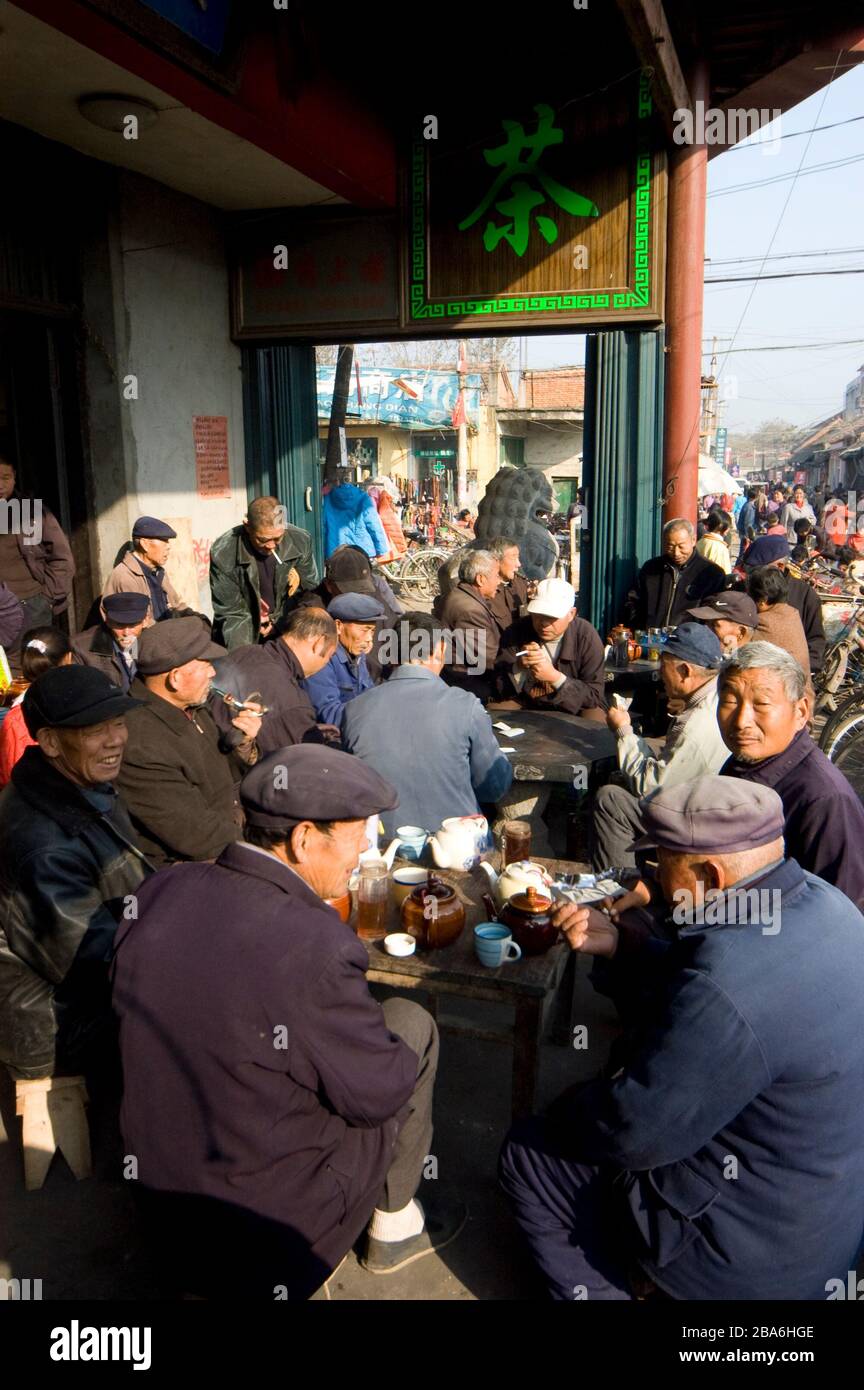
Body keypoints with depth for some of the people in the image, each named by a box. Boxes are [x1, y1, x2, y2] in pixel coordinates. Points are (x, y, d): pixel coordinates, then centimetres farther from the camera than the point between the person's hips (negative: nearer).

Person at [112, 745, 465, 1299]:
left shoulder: (162, 890, -12)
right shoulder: (316, 949, -32)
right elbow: (379, 1095, -18)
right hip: (267, 1215, -6)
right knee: (411, 1021, 7)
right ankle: (394, 1225, 25)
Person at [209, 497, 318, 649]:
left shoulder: (301, 541, -12)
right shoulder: (222, 553, -18)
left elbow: (309, 589, 3)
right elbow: (231, 613, -13)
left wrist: (279, 622, -6)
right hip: (244, 637, -1)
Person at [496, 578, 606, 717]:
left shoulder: (586, 636, -14)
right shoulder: (520, 630, -8)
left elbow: (594, 695, -16)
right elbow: (499, 688, -7)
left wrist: (555, 677, -29)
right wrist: (519, 667, -28)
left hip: (576, 709, -2)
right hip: (528, 705, 2)